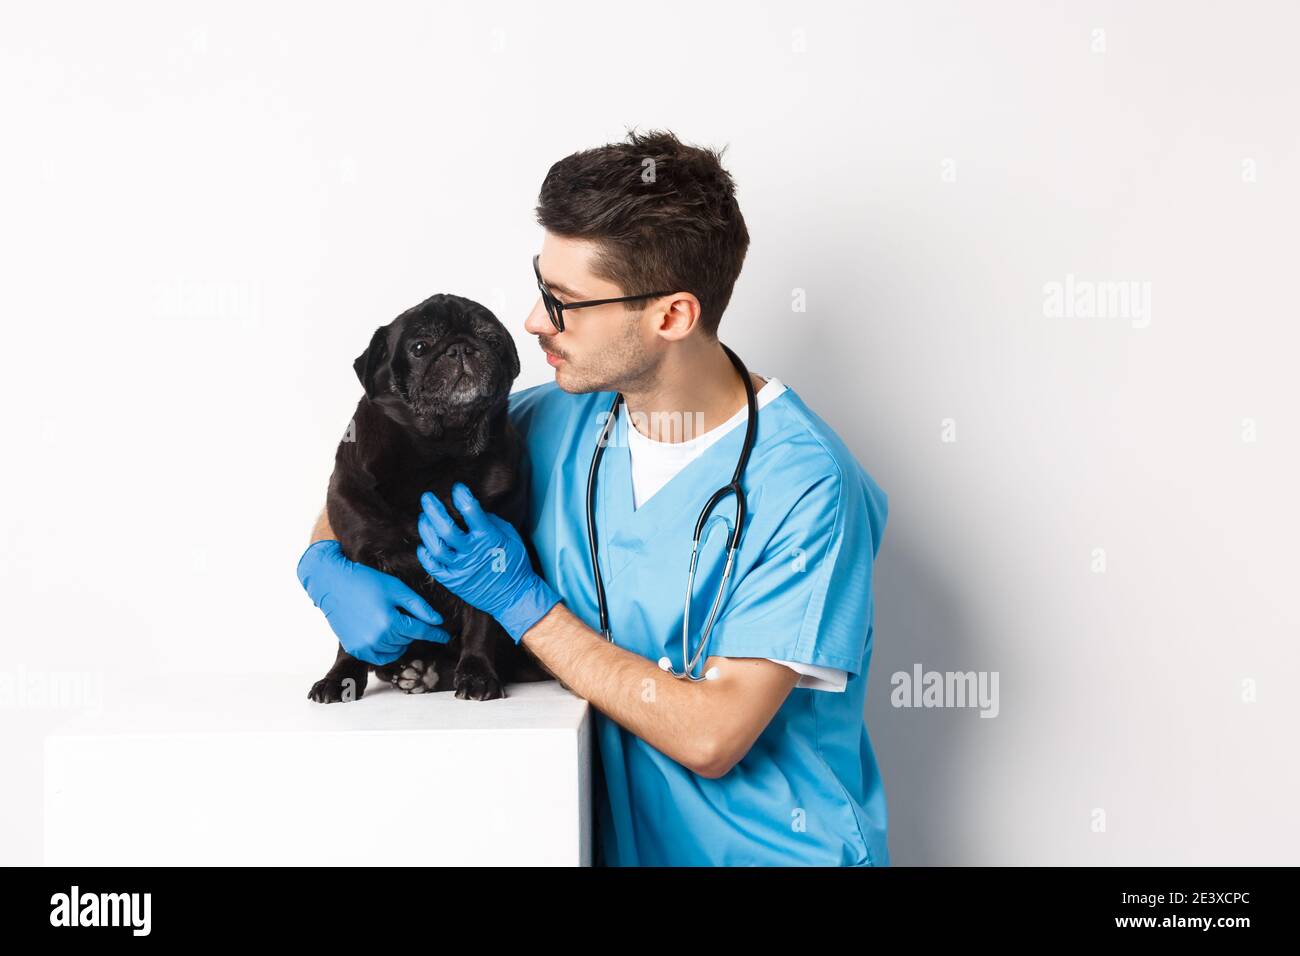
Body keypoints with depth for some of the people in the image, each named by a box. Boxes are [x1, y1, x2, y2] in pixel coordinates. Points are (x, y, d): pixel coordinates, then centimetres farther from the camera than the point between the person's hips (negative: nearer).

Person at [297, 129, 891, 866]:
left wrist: (521, 602, -16)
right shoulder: (558, 420, -1)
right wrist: (330, 568, -10)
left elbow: (711, 737, -20)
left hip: (775, 850, -3)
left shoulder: (801, 483, -17)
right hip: (612, 837, 4)